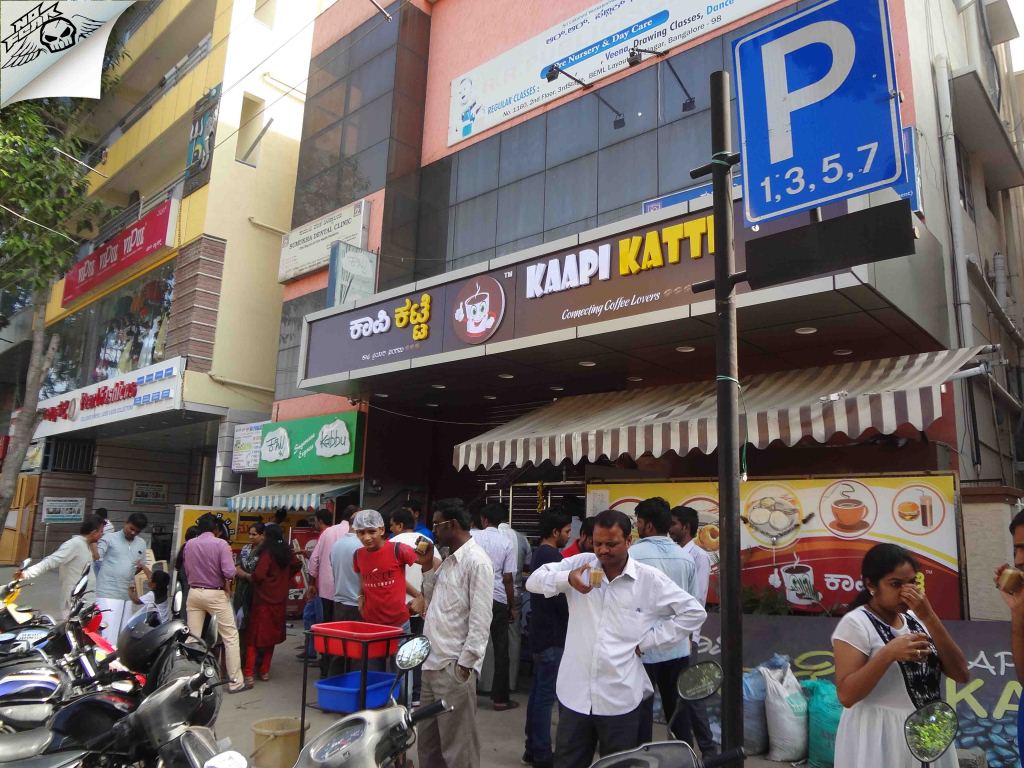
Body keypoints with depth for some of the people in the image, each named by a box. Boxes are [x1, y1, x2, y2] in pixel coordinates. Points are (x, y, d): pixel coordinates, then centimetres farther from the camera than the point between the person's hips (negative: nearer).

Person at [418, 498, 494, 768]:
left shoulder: (477, 561, -15)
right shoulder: (448, 560, 13)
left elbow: (480, 619, -18)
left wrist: (465, 663, -18)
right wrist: (427, 568, 9)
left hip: (455, 667, -9)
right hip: (433, 663, 9)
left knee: (456, 745, 2)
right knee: (428, 740, 19)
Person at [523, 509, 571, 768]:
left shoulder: (538, 554, 13)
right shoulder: (553, 557, -18)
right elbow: (560, 598, -22)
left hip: (540, 631, 10)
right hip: (552, 634, -10)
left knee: (537, 691, 14)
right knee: (546, 694, -2)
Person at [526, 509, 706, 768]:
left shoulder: (650, 579, -4)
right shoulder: (581, 564, 1)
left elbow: (694, 612, 0)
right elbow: (534, 581, -2)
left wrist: (648, 641, -4)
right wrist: (567, 579, -22)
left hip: (621, 698, -1)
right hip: (575, 694, 2)